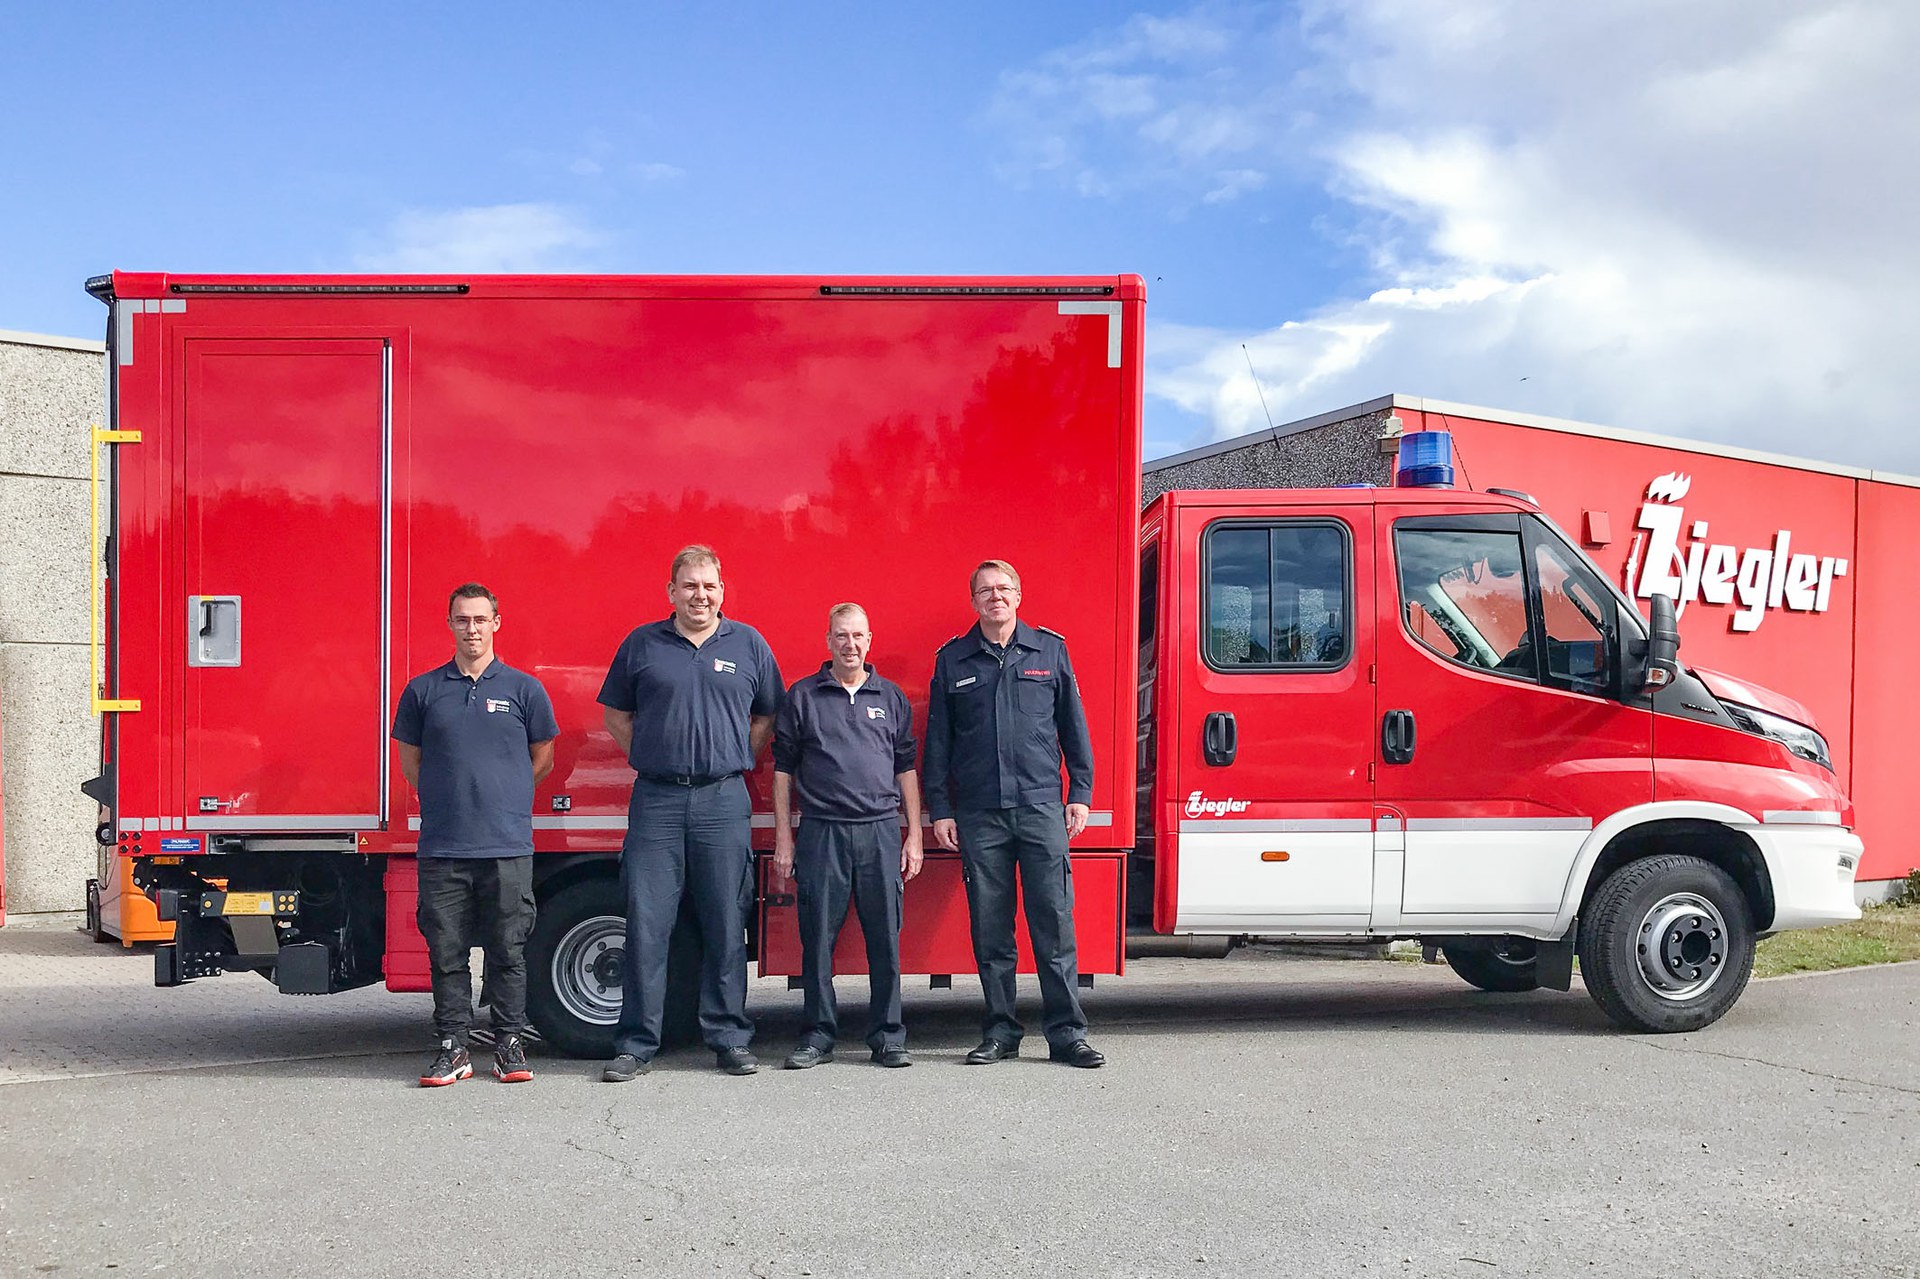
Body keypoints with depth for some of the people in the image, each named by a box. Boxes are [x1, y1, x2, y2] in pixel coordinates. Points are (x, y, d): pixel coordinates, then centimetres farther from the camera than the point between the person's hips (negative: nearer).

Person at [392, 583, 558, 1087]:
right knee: (446, 952, 4)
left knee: (508, 951, 3)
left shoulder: (524, 689, 5)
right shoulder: (423, 690, 8)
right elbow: (410, 761, 16)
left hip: (508, 846, -1)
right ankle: (453, 1048, 13)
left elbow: (542, 759, 13)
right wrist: (448, 800, 10)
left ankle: (509, 1045, 13)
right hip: (442, 847, 1)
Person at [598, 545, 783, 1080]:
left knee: (726, 926, 3)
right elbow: (617, 715, 15)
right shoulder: (642, 644, 8)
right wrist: (654, 760, 6)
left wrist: (734, 762, 6)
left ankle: (729, 1039, 13)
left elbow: (767, 716, 16)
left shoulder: (748, 644, 9)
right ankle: (636, 1044, 7)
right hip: (656, 800, 0)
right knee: (646, 923, -1)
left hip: (724, 801, 0)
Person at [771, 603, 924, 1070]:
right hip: (821, 834, -1)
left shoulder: (891, 697, 11)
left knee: (885, 939, 3)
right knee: (818, 939, 2)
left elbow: (906, 767, 12)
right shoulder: (802, 696, 6)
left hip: (881, 832, 1)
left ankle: (888, 1036, 11)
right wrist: (783, 838, 2)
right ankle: (819, 1036, 12)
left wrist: (914, 836, 7)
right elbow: (783, 768, 7)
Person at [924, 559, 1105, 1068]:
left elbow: (1073, 725, 10)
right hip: (978, 815, 1)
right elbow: (938, 740, 10)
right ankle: (1001, 1033, 14)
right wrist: (939, 809, 5)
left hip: (1042, 808, -1)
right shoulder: (952, 659, 10)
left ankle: (1067, 1034, 2)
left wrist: (1080, 793, 4)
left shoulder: (1050, 650, 9)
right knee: (990, 931, 5)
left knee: (1054, 923, -3)